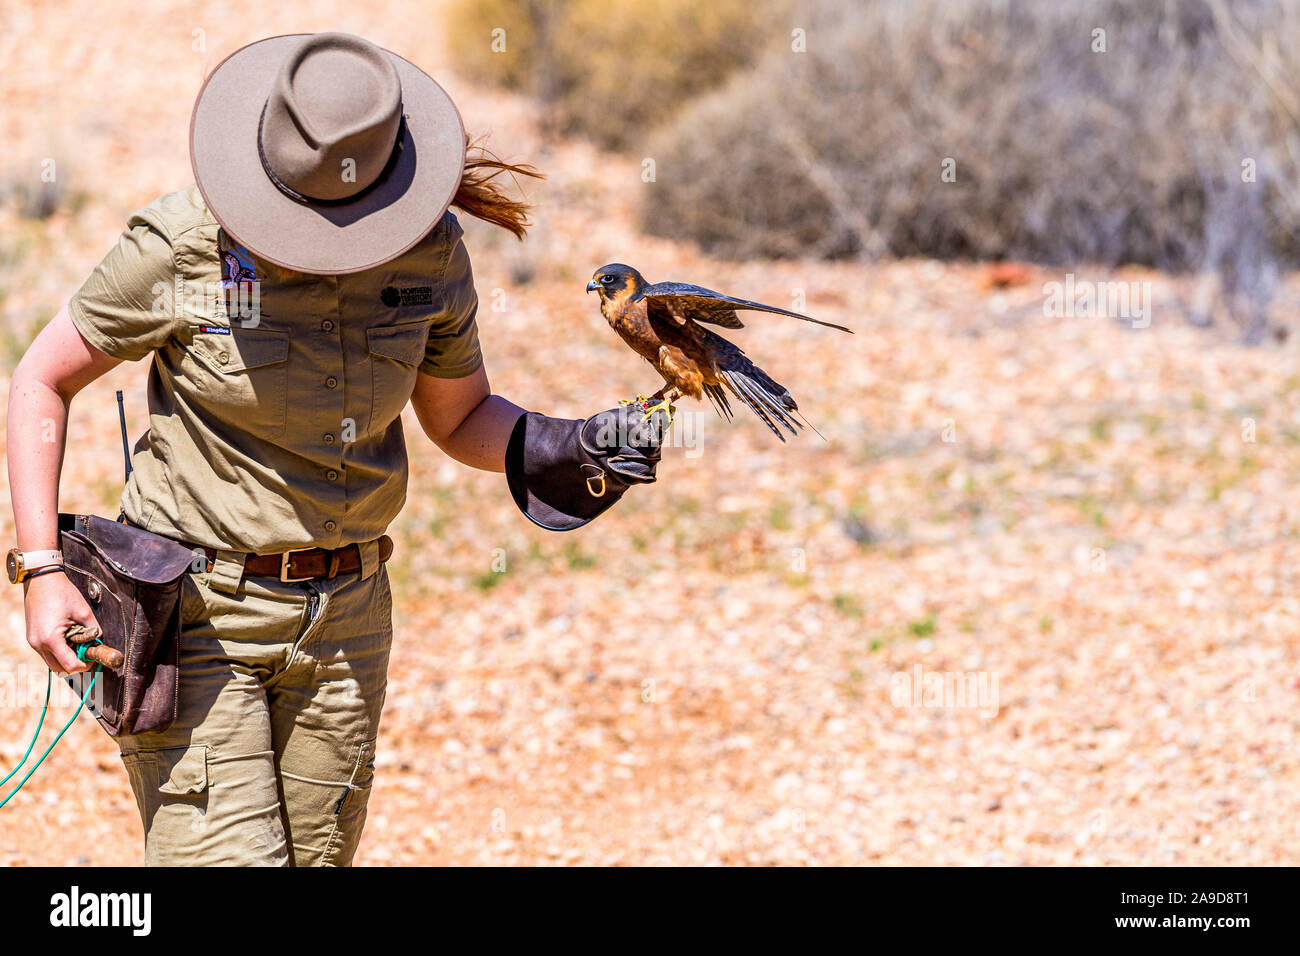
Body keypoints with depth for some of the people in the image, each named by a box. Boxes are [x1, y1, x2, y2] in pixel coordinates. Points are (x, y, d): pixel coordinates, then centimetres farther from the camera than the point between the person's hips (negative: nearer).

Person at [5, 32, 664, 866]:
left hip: (345, 615, 4)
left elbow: (460, 417, 12)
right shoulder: (183, 248, -15)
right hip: (195, 608, -4)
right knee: (228, 858, -15)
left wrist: (571, 451, -9)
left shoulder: (429, 249, -4)